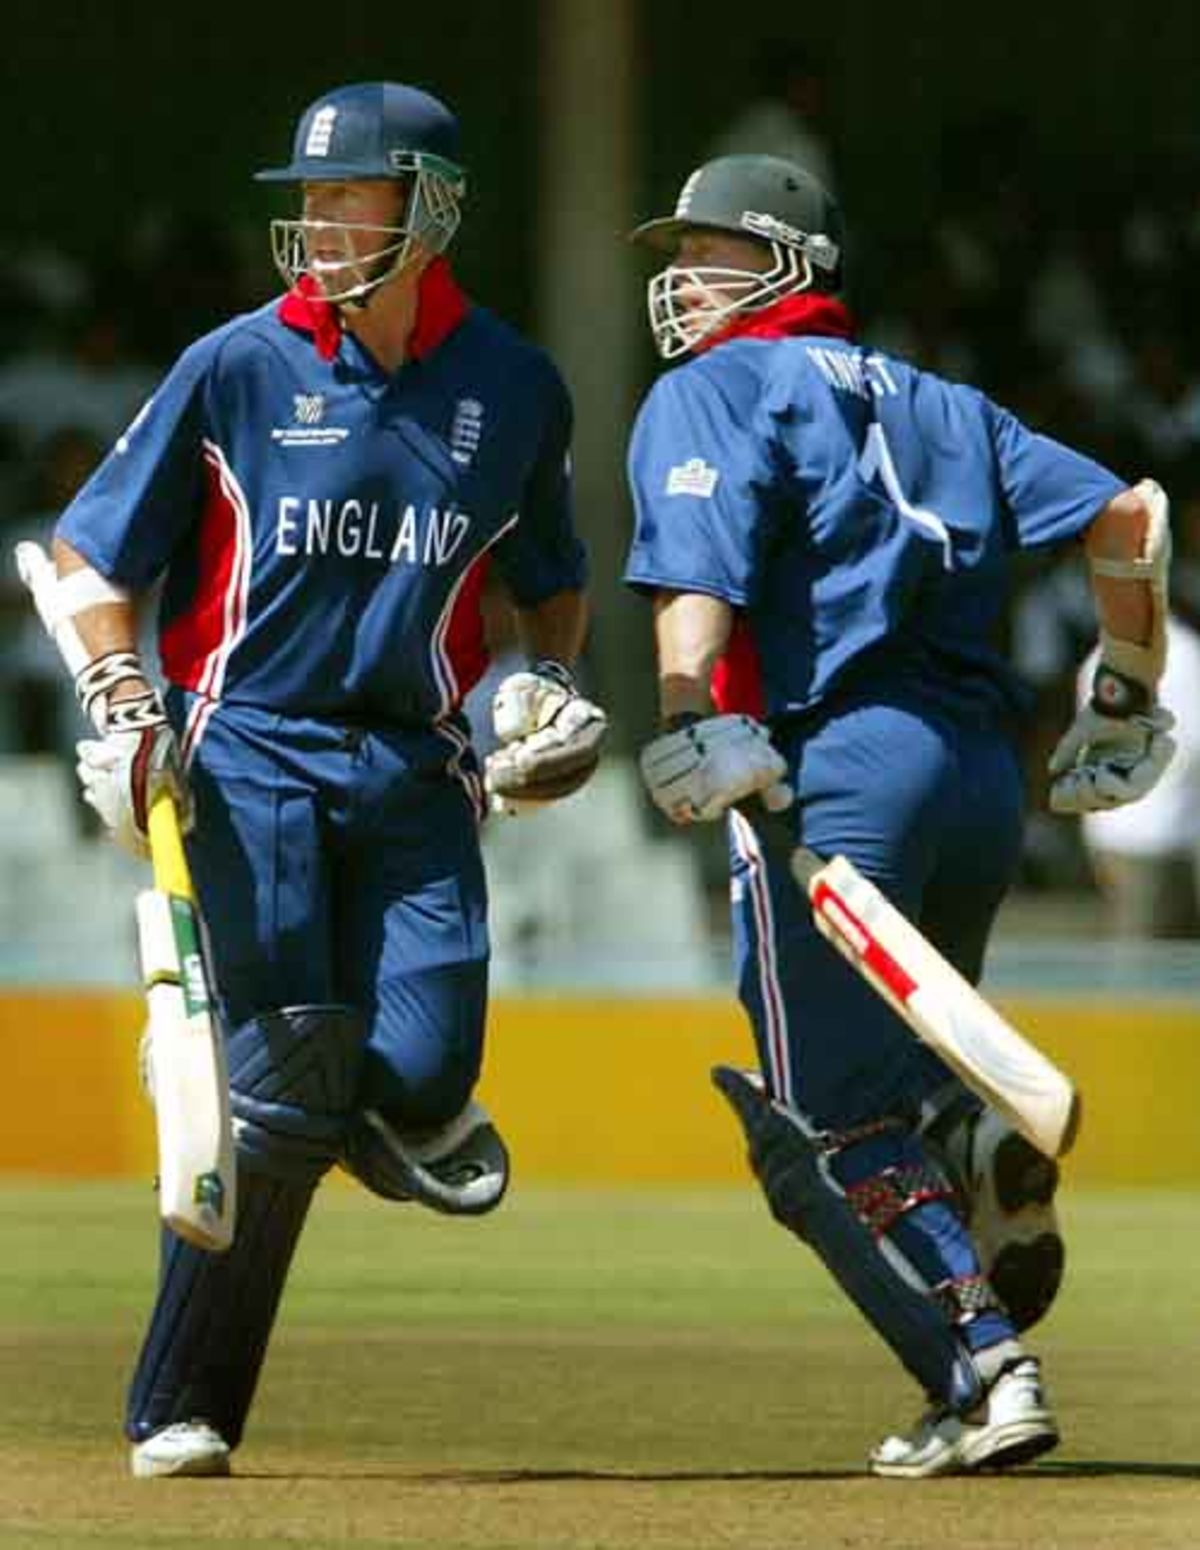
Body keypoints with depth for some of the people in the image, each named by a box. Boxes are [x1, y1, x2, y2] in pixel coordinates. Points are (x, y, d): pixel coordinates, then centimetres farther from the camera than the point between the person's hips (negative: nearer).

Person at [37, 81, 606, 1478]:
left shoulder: (514, 390, 7)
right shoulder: (238, 368, -1)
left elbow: (551, 581, 22)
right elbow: (87, 560, 4)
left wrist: (549, 684, 2)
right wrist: (124, 711, -10)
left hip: (413, 770, 2)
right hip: (249, 753, -2)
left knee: (421, 1070, -15)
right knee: (278, 1092, -13)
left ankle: (396, 1113, 26)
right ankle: (180, 1413, -2)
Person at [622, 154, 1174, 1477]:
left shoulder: (710, 392, 6)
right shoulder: (932, 402, 24)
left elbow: (699, 568, -13)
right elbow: (1127, 516, 17)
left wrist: (693, 722, -27)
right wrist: (1126, 707, 25)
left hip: (837, 764, -7)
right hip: (985, 768, 7)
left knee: (834, 1128, -3)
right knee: (886, 1066, 24)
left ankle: (987, 1372, -16)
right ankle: (976, 1139, -9)